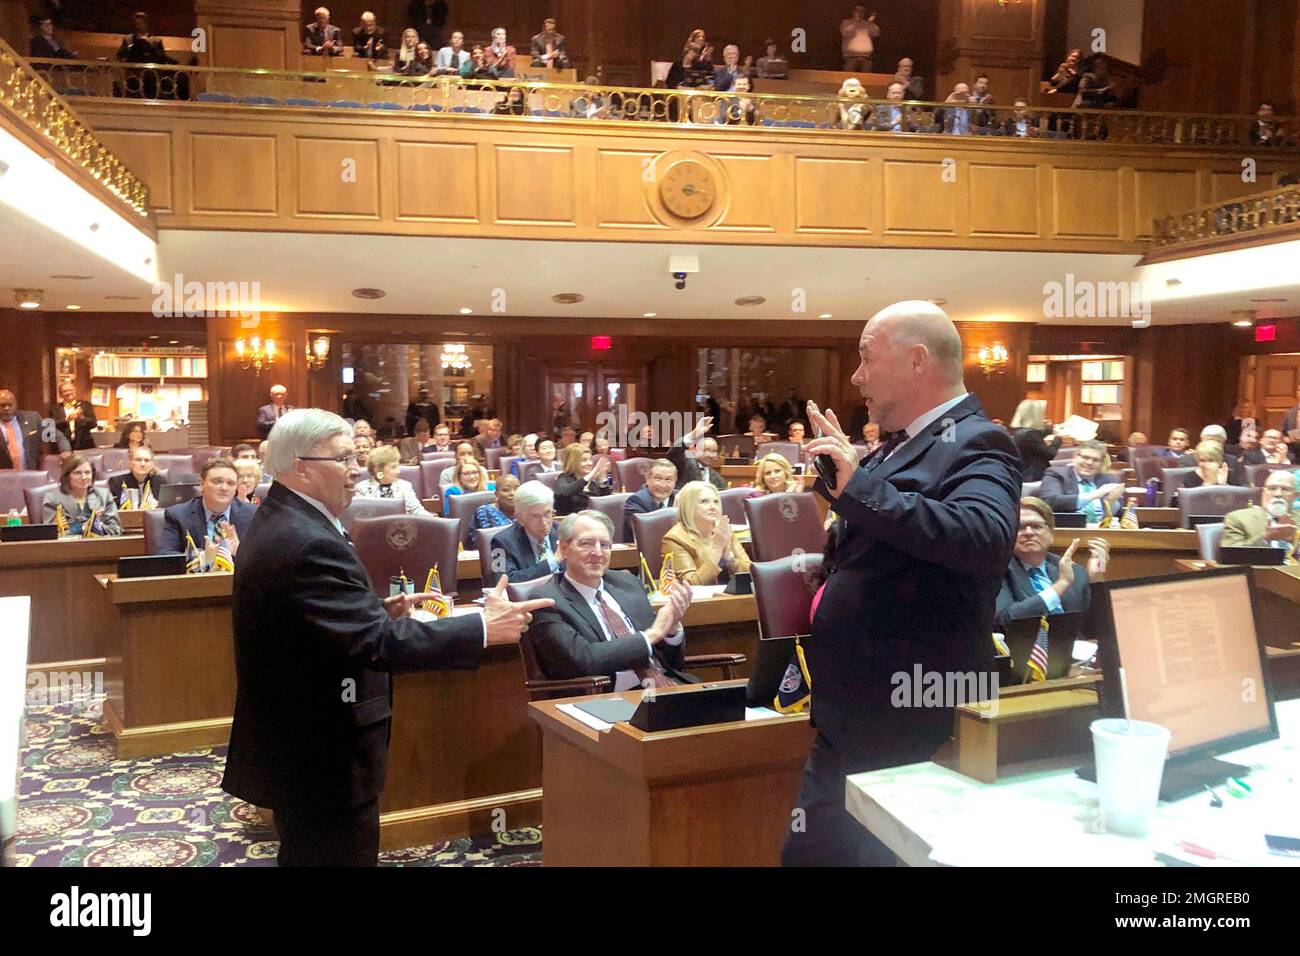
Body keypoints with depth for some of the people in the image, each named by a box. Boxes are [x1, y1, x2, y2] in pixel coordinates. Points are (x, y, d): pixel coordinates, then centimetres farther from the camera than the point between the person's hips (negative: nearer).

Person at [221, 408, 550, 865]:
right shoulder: (309, 543, -27)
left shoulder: (277, 521, 8)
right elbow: (377, 641, -31)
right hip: (325, 756, -10)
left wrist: (378, 611, 3)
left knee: (306, 853, 24)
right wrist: (482, 627, -27)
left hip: (297, 742, 11)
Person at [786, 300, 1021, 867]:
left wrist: (858, 485, -38)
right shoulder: (907, 442, 12)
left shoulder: (976, 446, -15)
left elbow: (984, 537, -36)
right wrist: (841, 474, 13)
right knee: (809, 851, 18)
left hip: (907, 729, -9)